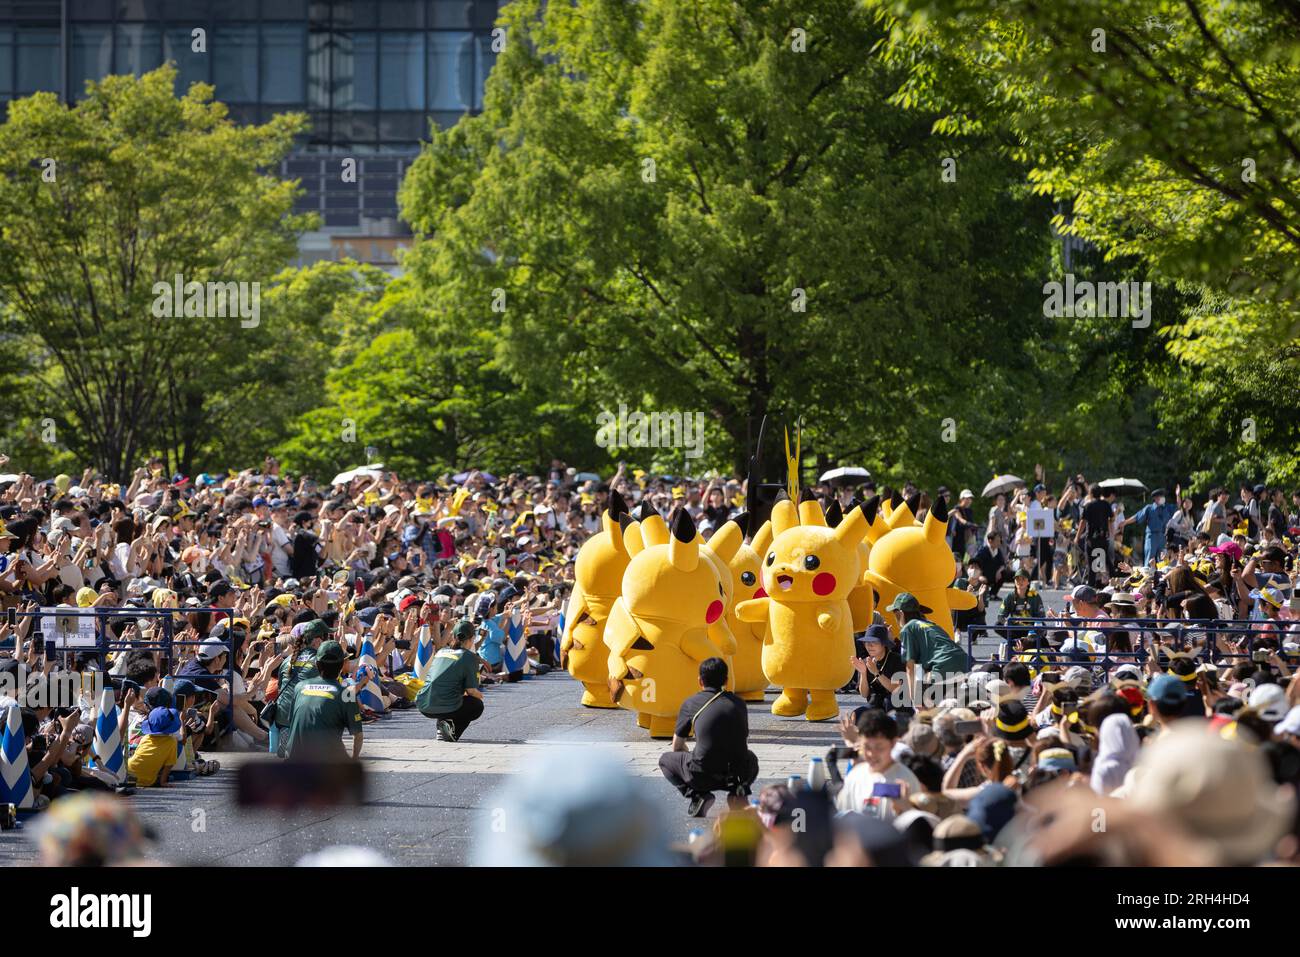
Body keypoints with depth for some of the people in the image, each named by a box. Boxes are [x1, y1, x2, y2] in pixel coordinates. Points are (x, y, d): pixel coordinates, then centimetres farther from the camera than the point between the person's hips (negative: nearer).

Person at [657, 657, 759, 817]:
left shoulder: (691, 703, 7)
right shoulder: (738, 703, 15)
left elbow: (677, 747, 17)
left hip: (704, 776, -3)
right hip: (739, 773, 3)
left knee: (665, 759, 26)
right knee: (751, 759, 40)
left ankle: (698, 795, 1)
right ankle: (739, 790, 7)